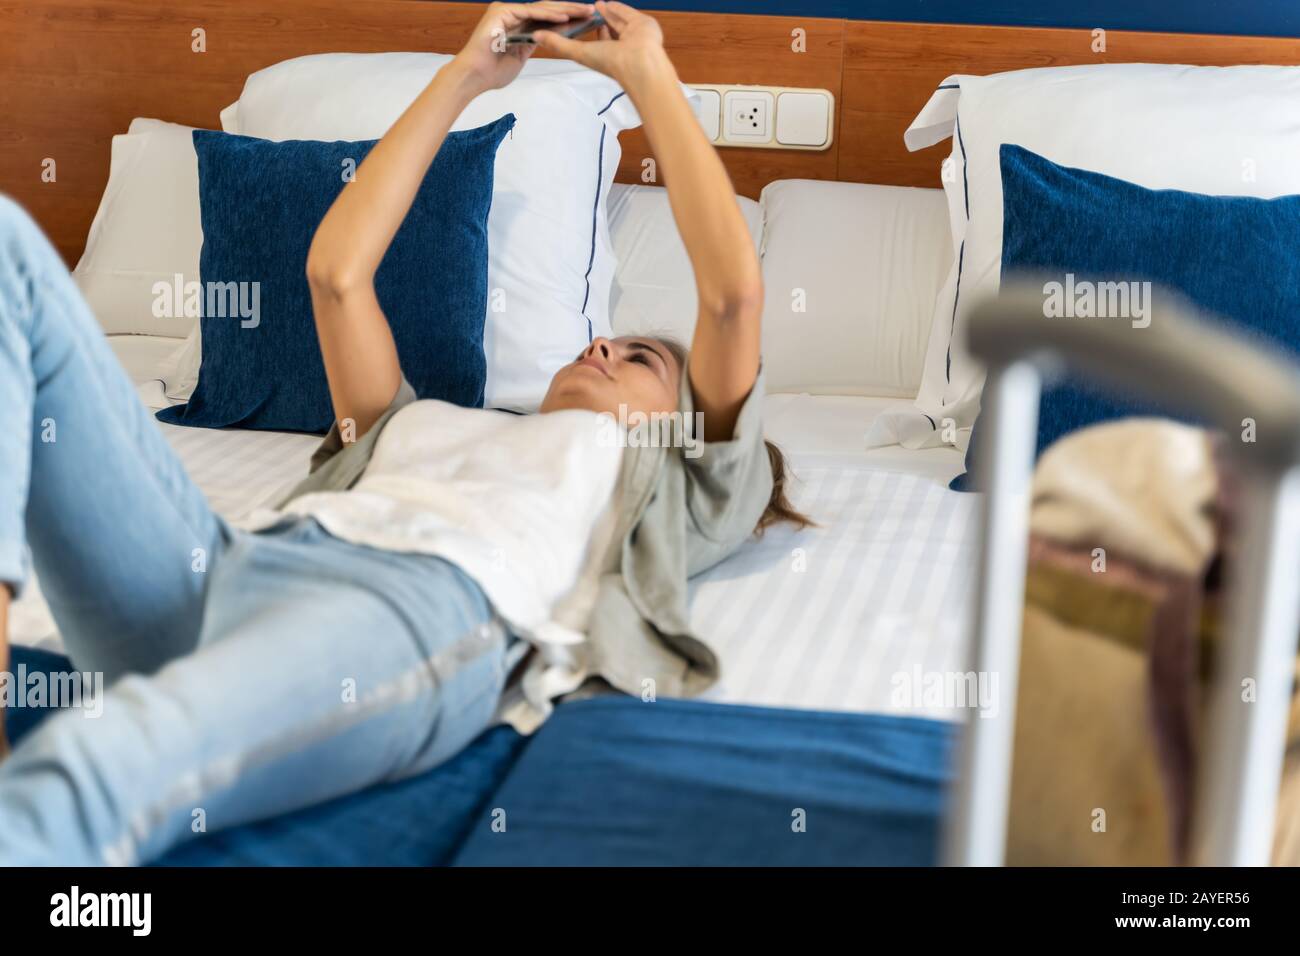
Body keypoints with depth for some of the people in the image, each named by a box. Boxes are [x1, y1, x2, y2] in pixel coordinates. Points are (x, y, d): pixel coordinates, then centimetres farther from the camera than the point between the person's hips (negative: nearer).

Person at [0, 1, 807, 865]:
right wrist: (465, 75, 44)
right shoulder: (419, 424, 45)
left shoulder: (677, 492, 33)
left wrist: (652, 79, 31)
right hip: (228, 565, 6)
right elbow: (336, 271, 39)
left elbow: (735, 293, 22)